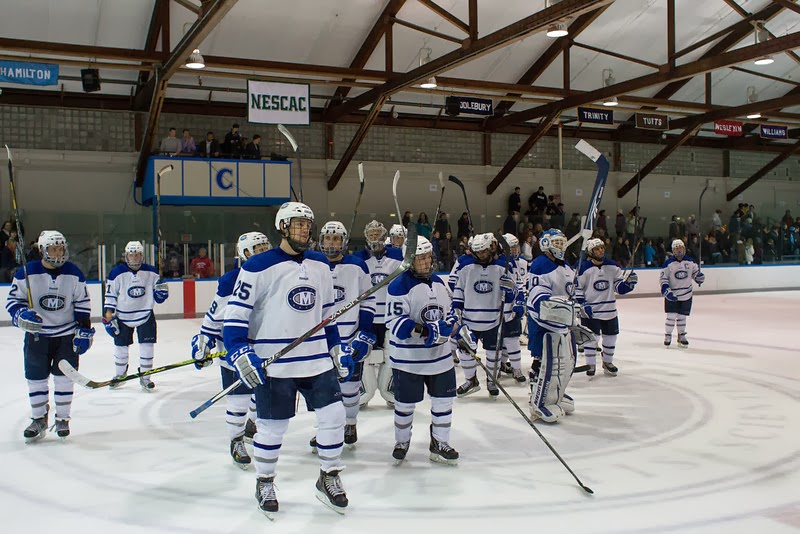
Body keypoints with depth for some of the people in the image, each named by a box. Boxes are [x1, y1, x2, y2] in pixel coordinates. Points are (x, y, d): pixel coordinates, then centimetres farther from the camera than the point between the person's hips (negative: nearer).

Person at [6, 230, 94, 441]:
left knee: (64, 377, 3)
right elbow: (13, 301, -3)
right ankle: (39, 420, 22)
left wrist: (84, 330, -2)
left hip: (67, 334, 0)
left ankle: (62, 419, 19)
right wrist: (22, 315, -23)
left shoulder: (74, 273, -3)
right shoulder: (26, 273, -9)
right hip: (37, 335, 0)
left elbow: (83, 304, 2)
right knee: (36, 379, 6)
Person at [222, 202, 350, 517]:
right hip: (274, 364, -5)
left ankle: (329, 478, 21)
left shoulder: (320, 265, 9)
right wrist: (240, 354, -18)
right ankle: (264, 485, 28)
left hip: (317, 359, 5)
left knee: (333, 415, 1)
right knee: (272, 426, 6)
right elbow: (235, 313, -10)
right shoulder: (258, 267, -10)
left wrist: (338, 347, 15)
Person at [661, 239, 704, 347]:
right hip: (672, 295, -3)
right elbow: (663, 279, -7)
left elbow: (695, 272, 15)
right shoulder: (668, 263, -9)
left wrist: (699, 277, -7)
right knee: (671, 316, -6)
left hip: (686, 295, 3)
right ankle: (667, 337, 7)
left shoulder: (690, 262, 0)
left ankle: (682, 337, 23)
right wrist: (666, 291, -19)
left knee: (682, 317, 10)